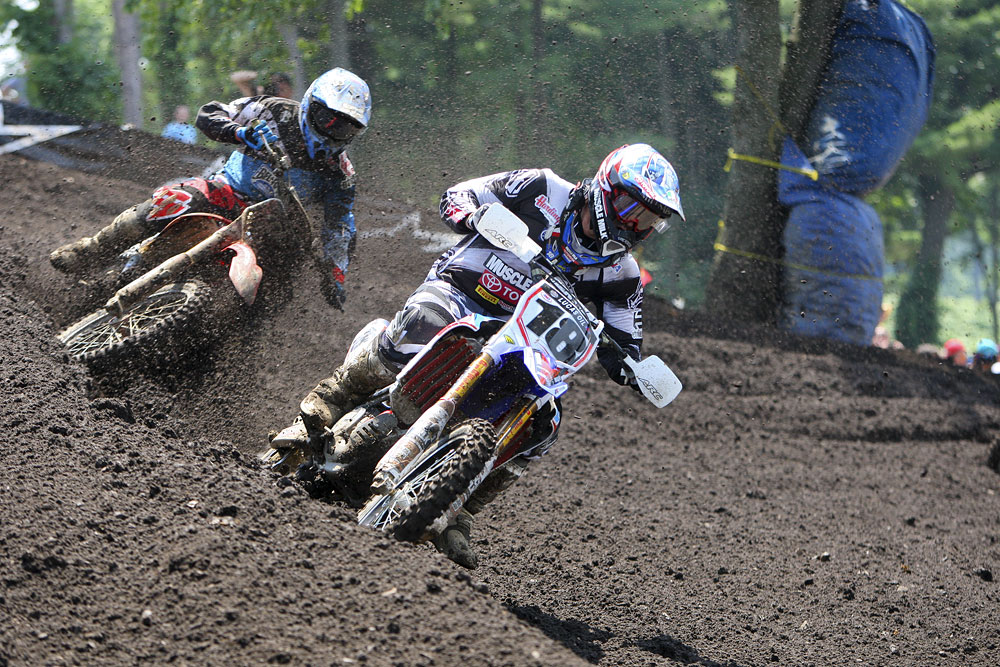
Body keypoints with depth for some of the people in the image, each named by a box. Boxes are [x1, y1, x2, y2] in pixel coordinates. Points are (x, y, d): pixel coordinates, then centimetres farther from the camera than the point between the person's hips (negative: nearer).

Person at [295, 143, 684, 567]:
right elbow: (456, 197, -1)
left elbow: (621, 348, 10)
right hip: (457, 290, -4)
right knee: (423, 324, -40)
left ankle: (457, 512, -11)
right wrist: (475, 215, -26)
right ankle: (329, 401, -23)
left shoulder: (620, 273, 7)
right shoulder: (543, 190, -3)